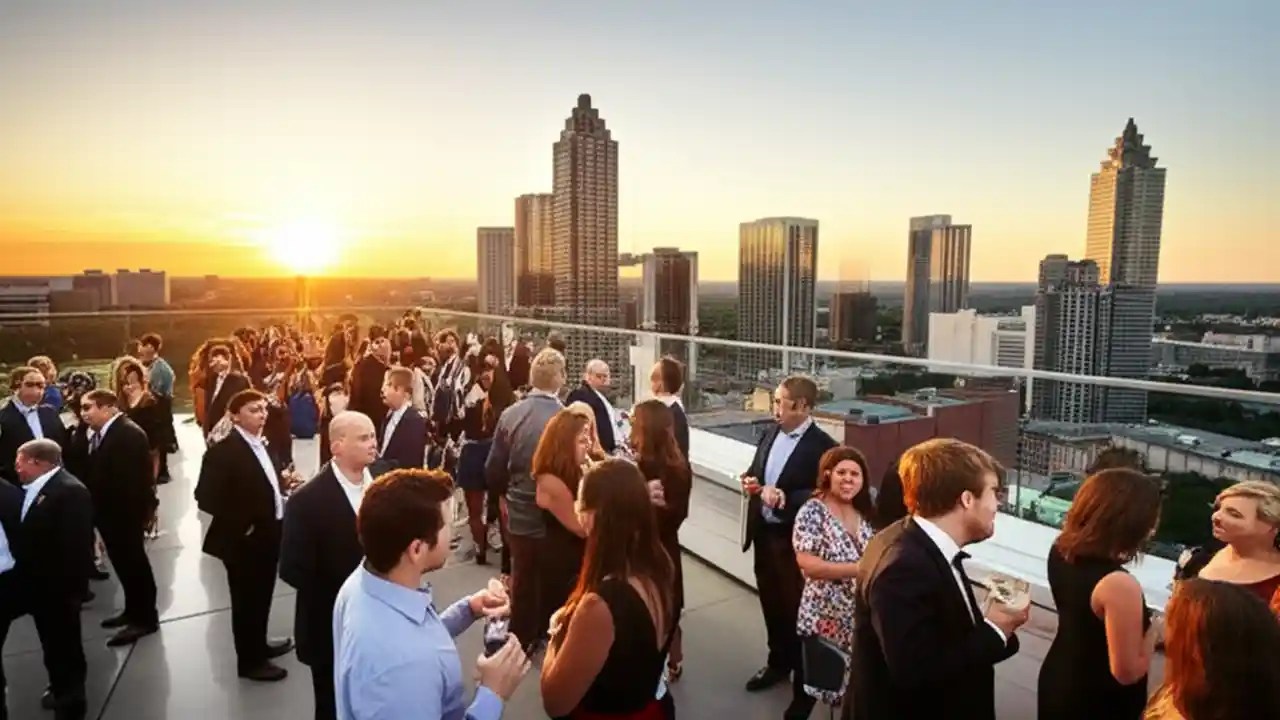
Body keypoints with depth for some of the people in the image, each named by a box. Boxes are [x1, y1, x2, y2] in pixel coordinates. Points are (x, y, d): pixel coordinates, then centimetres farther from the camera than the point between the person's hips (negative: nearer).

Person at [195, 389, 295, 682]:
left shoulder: (263, 446, 8)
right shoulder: (223, 451, -18)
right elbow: (206, 496, -22)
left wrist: (284, 494, -2)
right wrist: (240, 524, -20)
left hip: (269, 534, 8)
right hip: (244, 540, -8)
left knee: (262, 595, 22)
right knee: (246, 600, 7)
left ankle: (259, 645, 40)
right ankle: (249, 660, 22)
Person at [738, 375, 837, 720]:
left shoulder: (822, 446, -18)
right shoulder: (772, 432, 4)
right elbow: (755, 468, 16)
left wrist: (785, 498, -29)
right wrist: (749, 480, -5)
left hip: (794, 539, -7)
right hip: (764, 532, 7)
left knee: (796, 607, 6)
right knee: (771, 602, 21)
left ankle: (804, 683, 24)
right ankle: (778, 662, 43)